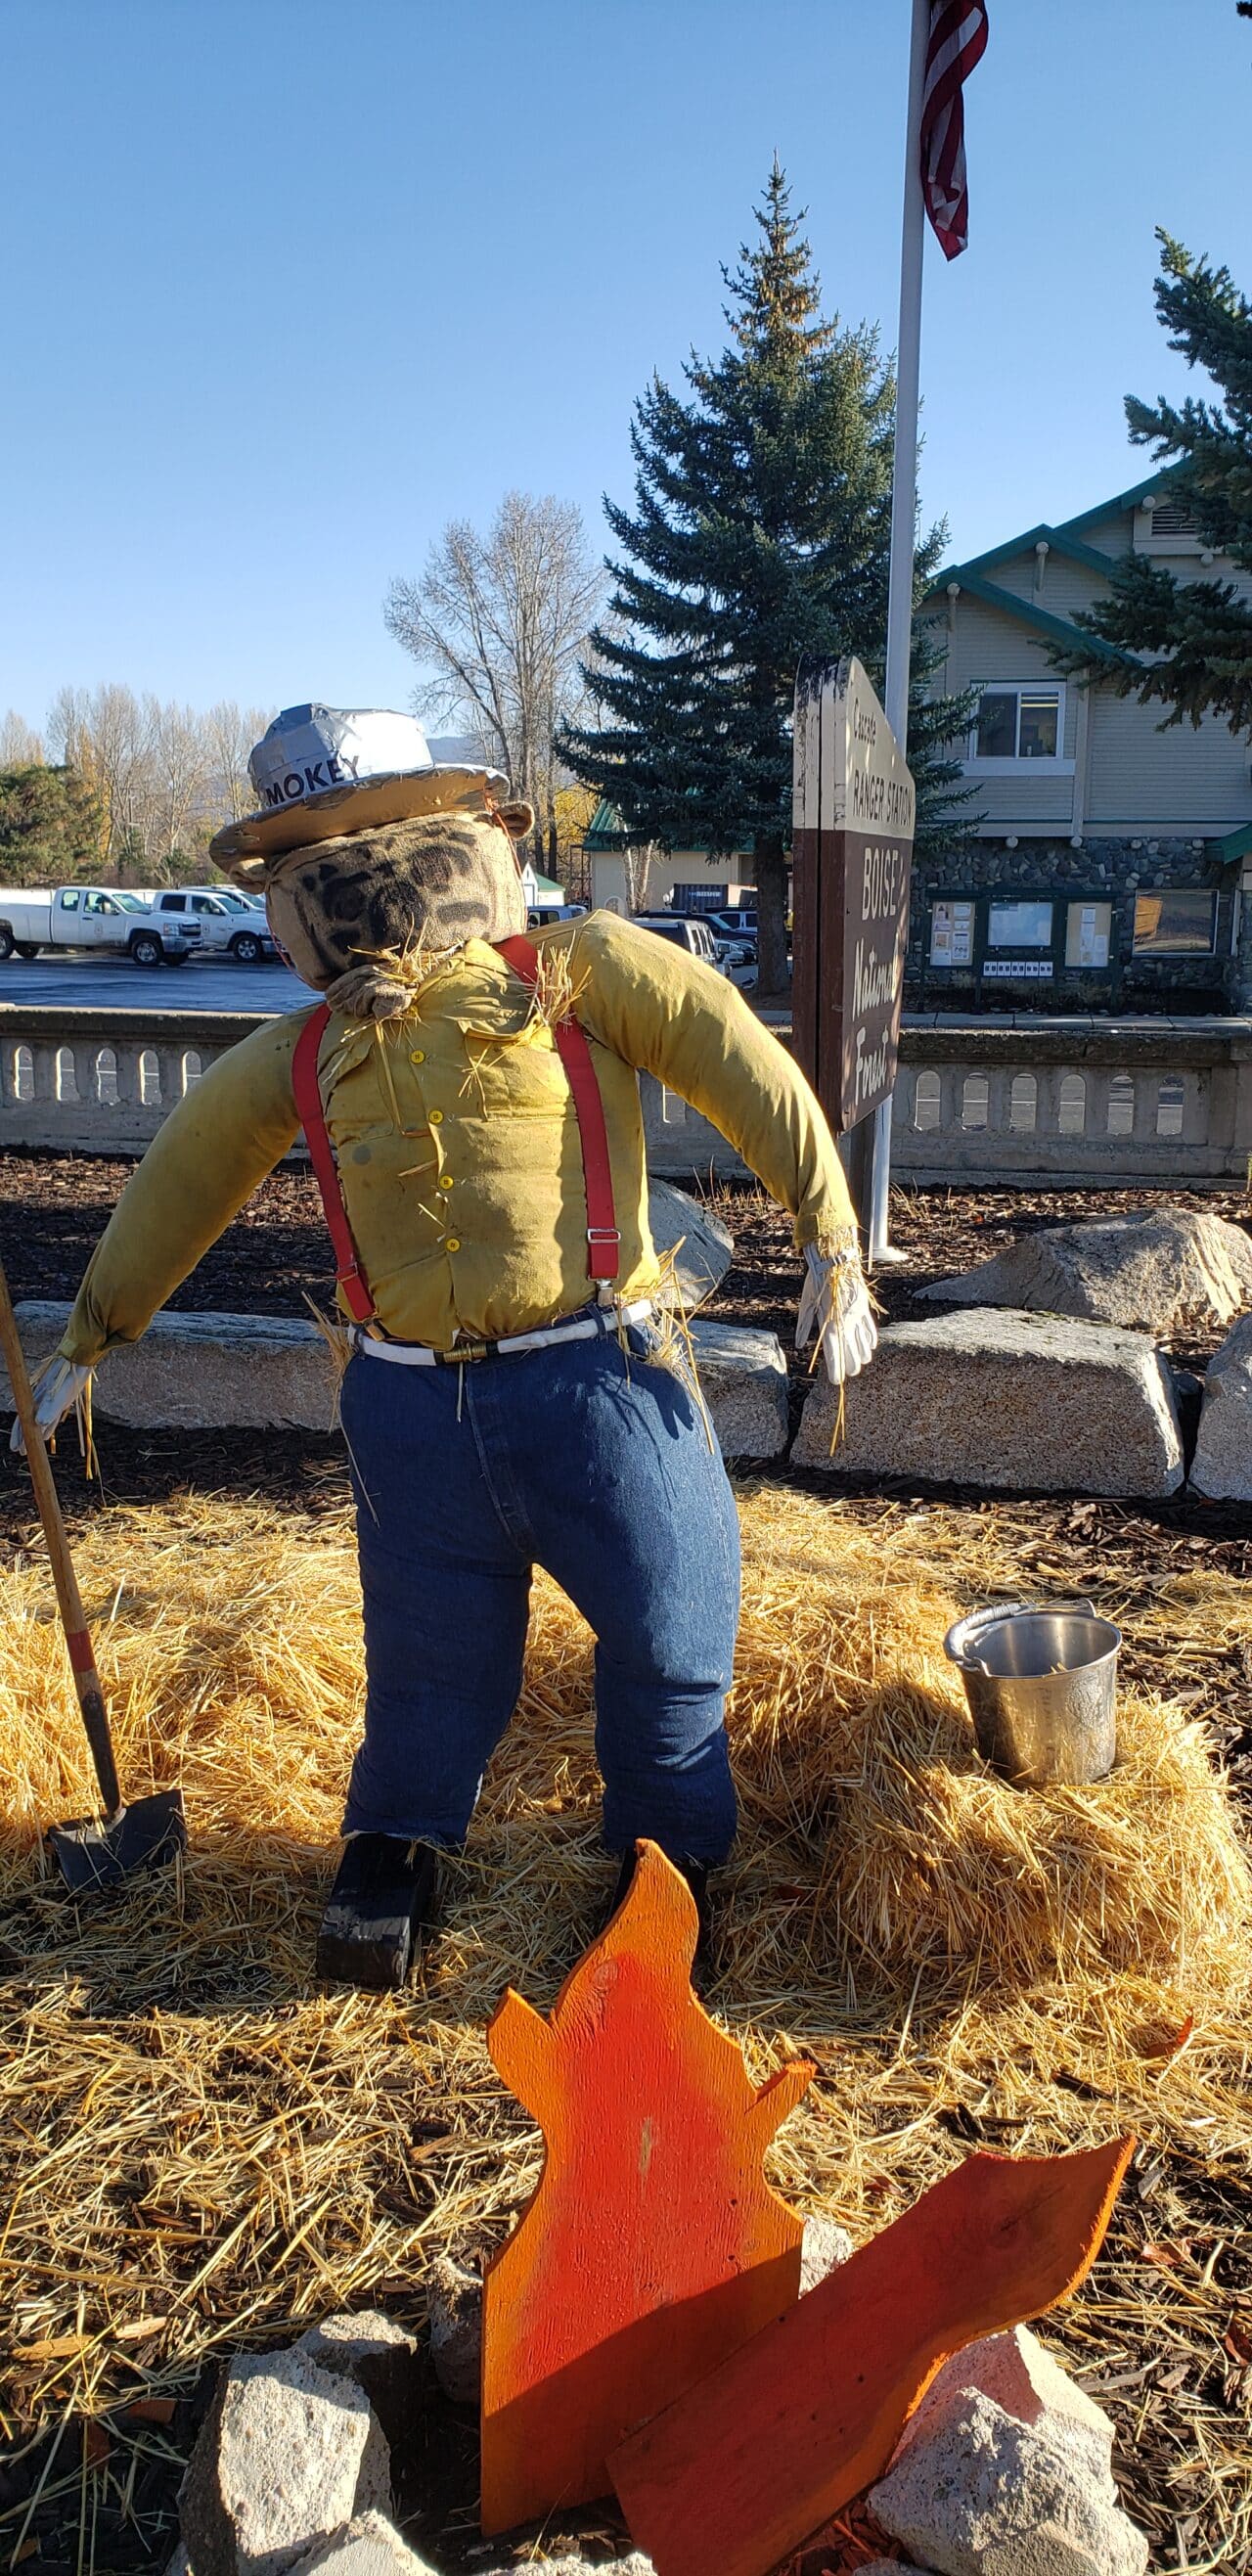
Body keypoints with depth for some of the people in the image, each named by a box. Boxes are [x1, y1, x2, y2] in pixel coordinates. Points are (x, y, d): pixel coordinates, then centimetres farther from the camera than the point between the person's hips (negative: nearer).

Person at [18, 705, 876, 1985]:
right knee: (432, 1657, 13)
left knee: (669, 1629, 6)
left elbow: (751, 1075, 0)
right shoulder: (298, 1056, 12)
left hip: (595, 1383, -2)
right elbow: (180, 1182, 23)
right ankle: (393, 1848, 40)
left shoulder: (575, 969, 1)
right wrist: (90, 1334, 28)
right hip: (414, 1408, 2)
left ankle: (667, 1852, 32)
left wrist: (830, 1244, -6)